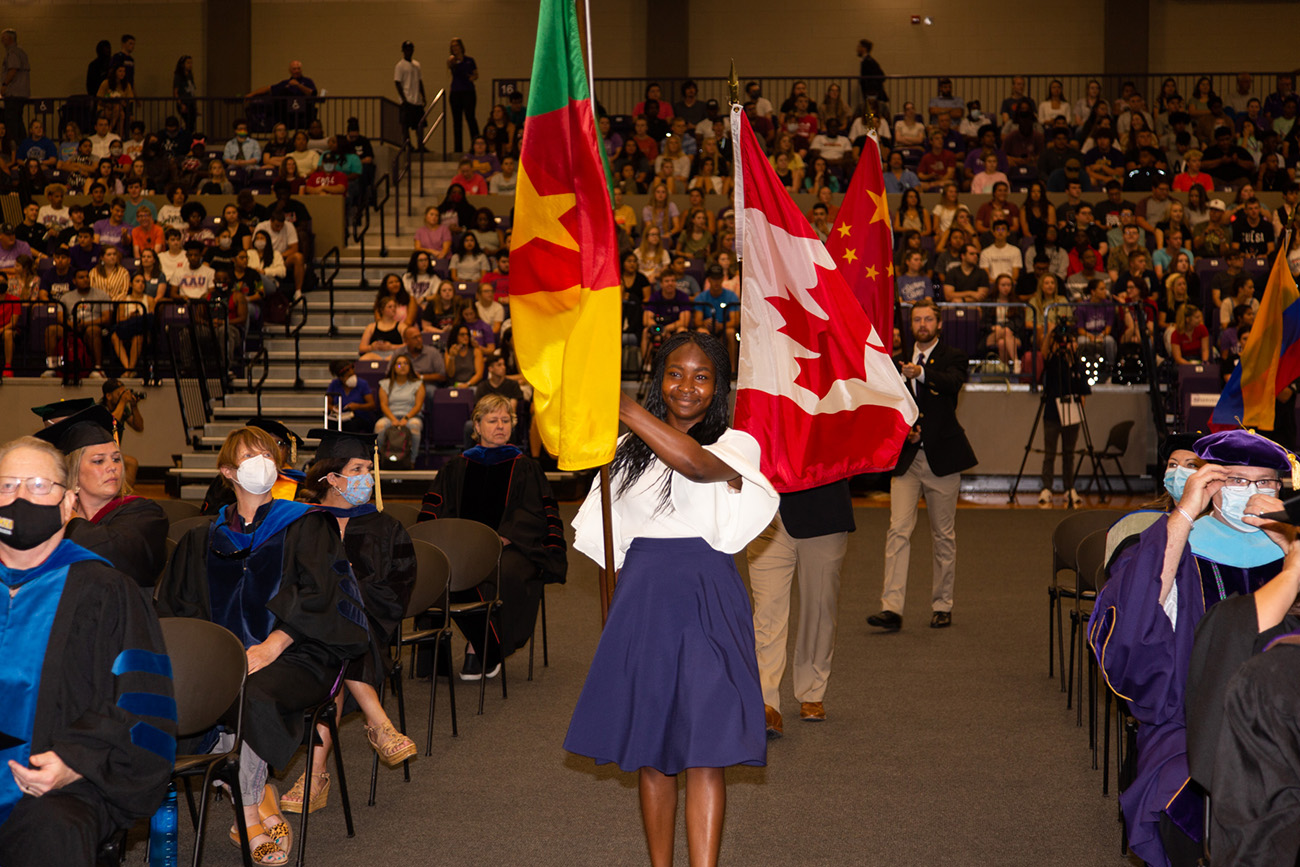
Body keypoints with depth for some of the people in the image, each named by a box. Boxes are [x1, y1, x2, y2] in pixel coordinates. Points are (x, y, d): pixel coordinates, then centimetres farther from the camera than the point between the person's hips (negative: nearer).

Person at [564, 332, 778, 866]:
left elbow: (694, 461, -23)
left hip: (705, 601, -4)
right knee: (650, 753, 8)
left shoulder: (735, 444, -1)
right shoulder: (630, 450, 13)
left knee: (704, 750, -9)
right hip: (641, 597, 4)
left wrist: (617, 402, -24)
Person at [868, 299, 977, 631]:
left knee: (944, 535, 6)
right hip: (906, 457, 2)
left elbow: (953, 383, -22)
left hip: (942, 456, -2)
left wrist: (921, 373, -39)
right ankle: (892, 608, -13)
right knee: (898, 530, -9)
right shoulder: (899, 360, 11)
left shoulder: (952, 357, 1)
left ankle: (942, 606, 18)